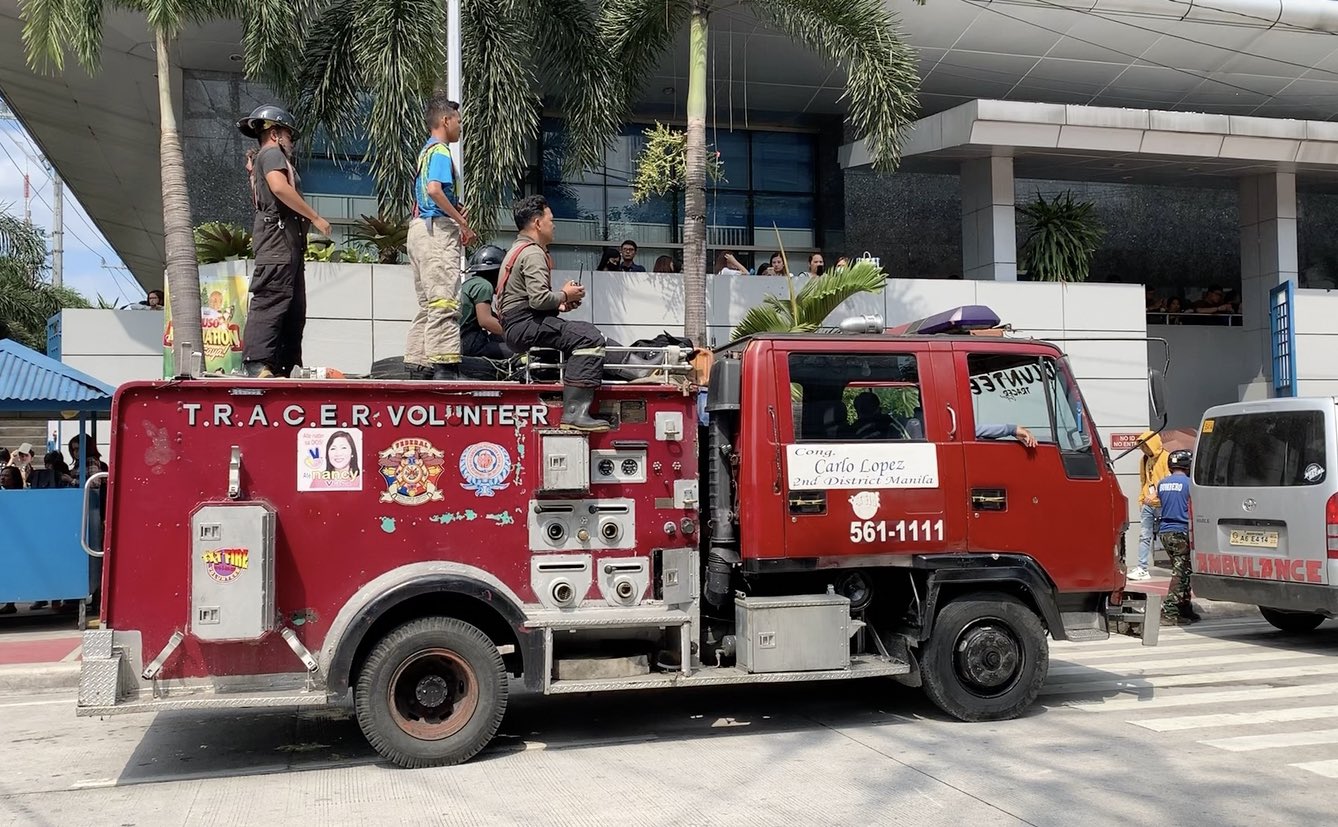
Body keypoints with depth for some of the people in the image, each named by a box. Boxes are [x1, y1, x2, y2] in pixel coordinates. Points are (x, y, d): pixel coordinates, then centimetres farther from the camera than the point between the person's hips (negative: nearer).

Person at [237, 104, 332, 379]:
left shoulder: (261, 160, 33)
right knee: (271, 300, -18)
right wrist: (315, 217, -17)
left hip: (288, 243, 11)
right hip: (278, 235, -11)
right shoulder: (272, 153, 1)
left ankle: (286, 366, 8)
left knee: (294, 307, 8)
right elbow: (279, 187, -19)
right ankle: (257, 362, -25)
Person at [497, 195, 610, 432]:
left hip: (517, 327, 11)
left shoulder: (518, 250, 25)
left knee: (588, 333, 20)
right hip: (525, 326, -11)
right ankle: (574, 412, -32)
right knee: (590, 338, -24)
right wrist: (565, 295, -3)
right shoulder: (533, 253, -10)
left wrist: (559, 305, 14)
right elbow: (539, 299, -22)